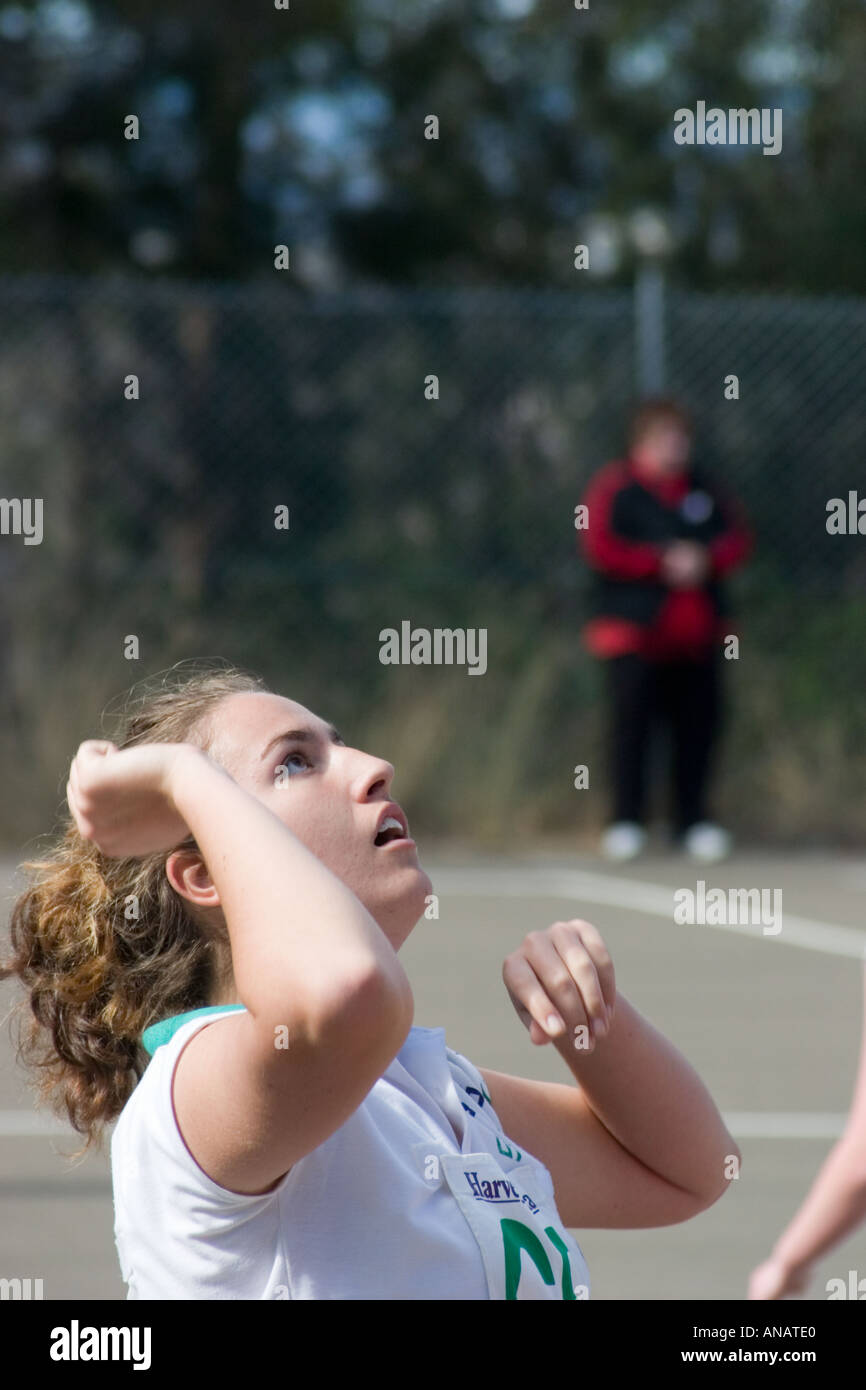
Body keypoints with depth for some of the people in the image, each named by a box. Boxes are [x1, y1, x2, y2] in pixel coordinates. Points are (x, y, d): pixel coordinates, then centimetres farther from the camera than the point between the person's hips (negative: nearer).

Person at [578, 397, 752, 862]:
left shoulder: (703, 489, 15)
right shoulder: (615, 487, -1)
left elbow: (737, 537, 9)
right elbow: (599, 547, -11)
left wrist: (705, 559, -11)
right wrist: (662, 563, -16)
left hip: (697, 630, 5)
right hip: (634, 628, -5)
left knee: (698, 721, 2)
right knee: (632, 720, -9)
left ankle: (692, 819, 12)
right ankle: (626, 820, -1)